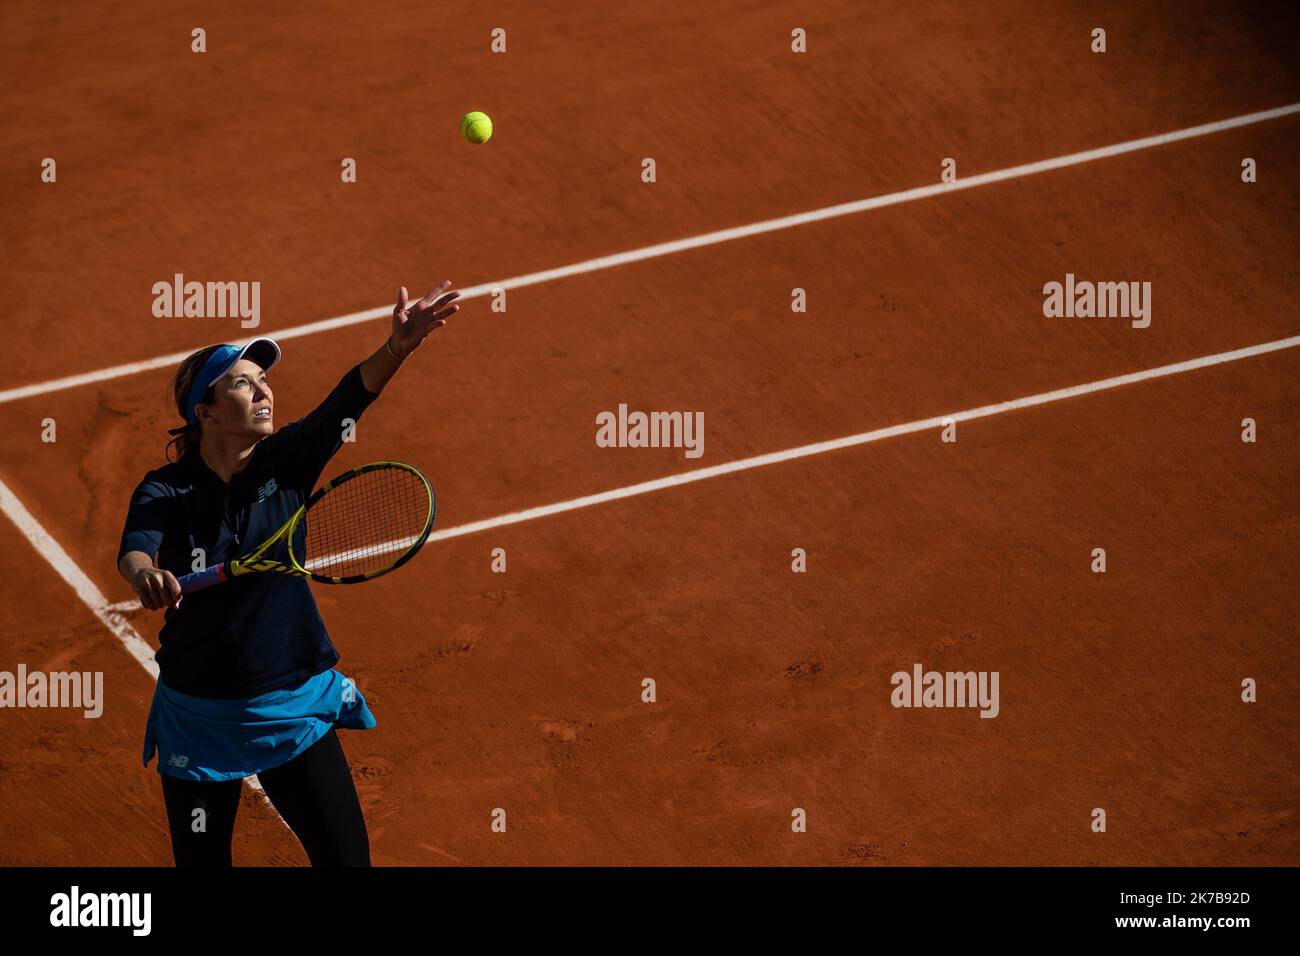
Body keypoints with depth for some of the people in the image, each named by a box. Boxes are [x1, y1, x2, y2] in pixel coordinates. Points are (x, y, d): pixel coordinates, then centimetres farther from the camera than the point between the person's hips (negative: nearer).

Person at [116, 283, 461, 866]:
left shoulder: (286, 462, -4)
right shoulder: (167, 490, -8)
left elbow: (350, 398, -21)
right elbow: (133, 550, -26)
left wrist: (399, 347, -39)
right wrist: (145, 574, -51)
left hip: (295, 707, 1)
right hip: (199, 716, -1)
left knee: (346, 854, -4)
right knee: (201, 861, 6)